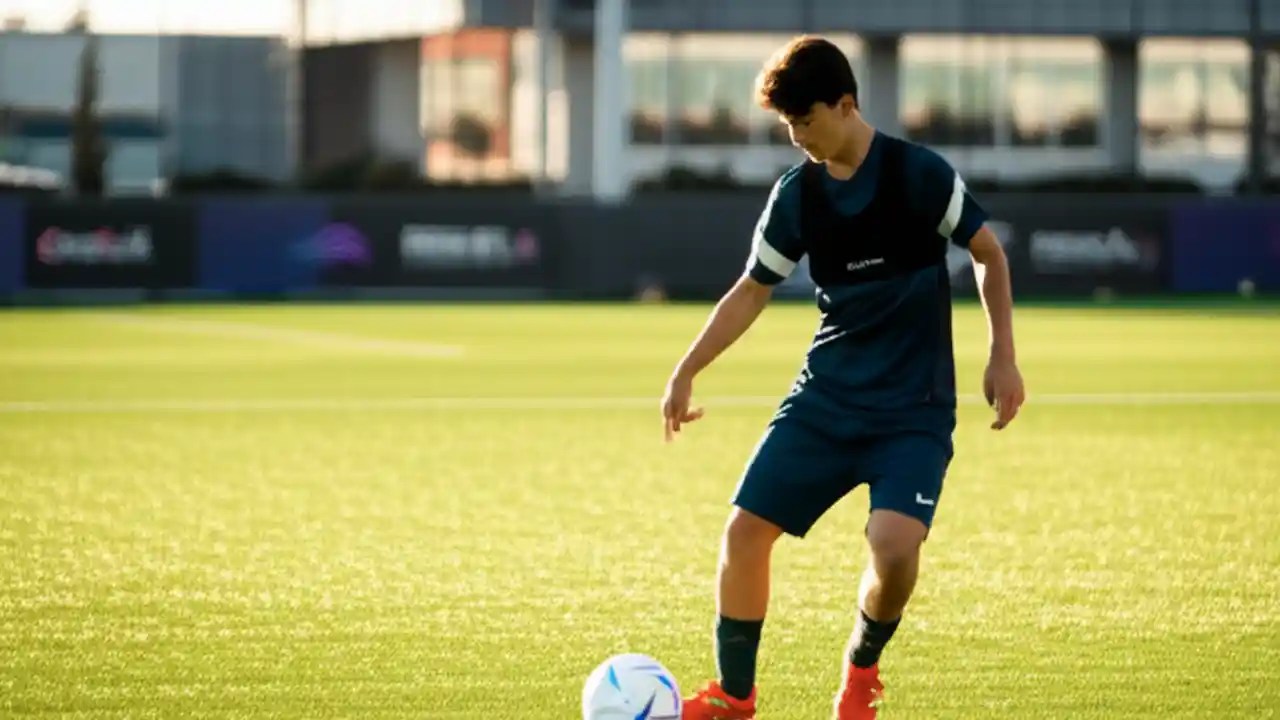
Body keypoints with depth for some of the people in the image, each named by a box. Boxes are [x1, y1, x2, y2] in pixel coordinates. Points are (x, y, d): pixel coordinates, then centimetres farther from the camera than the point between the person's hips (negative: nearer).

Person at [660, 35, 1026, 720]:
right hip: (826, 398, 4)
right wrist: (686, 372, 7)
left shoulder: (917, 173, -12)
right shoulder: (796, 195, 0)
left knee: (894, 545, -25)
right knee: (745, 529, -5)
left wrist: (1002, 357, -6)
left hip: (915, 407, -4)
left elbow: (989, 254, 0)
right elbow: (752, 290, 12)